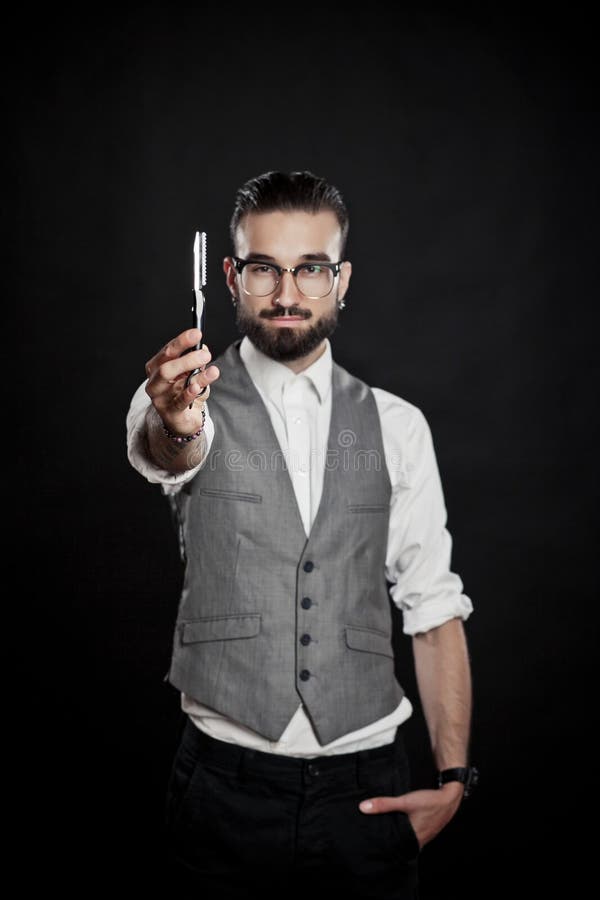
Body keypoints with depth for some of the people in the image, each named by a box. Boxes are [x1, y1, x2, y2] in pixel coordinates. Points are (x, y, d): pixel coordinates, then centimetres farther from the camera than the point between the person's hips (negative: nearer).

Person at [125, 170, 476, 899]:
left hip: (368, 786, 2)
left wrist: (453, 778, -5)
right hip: (226, 781, -1)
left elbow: (433, 609, 1)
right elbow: (161, 452, -27)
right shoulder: (187, 400, -3)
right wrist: (172, 423, -50)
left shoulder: (396, 426, 2)